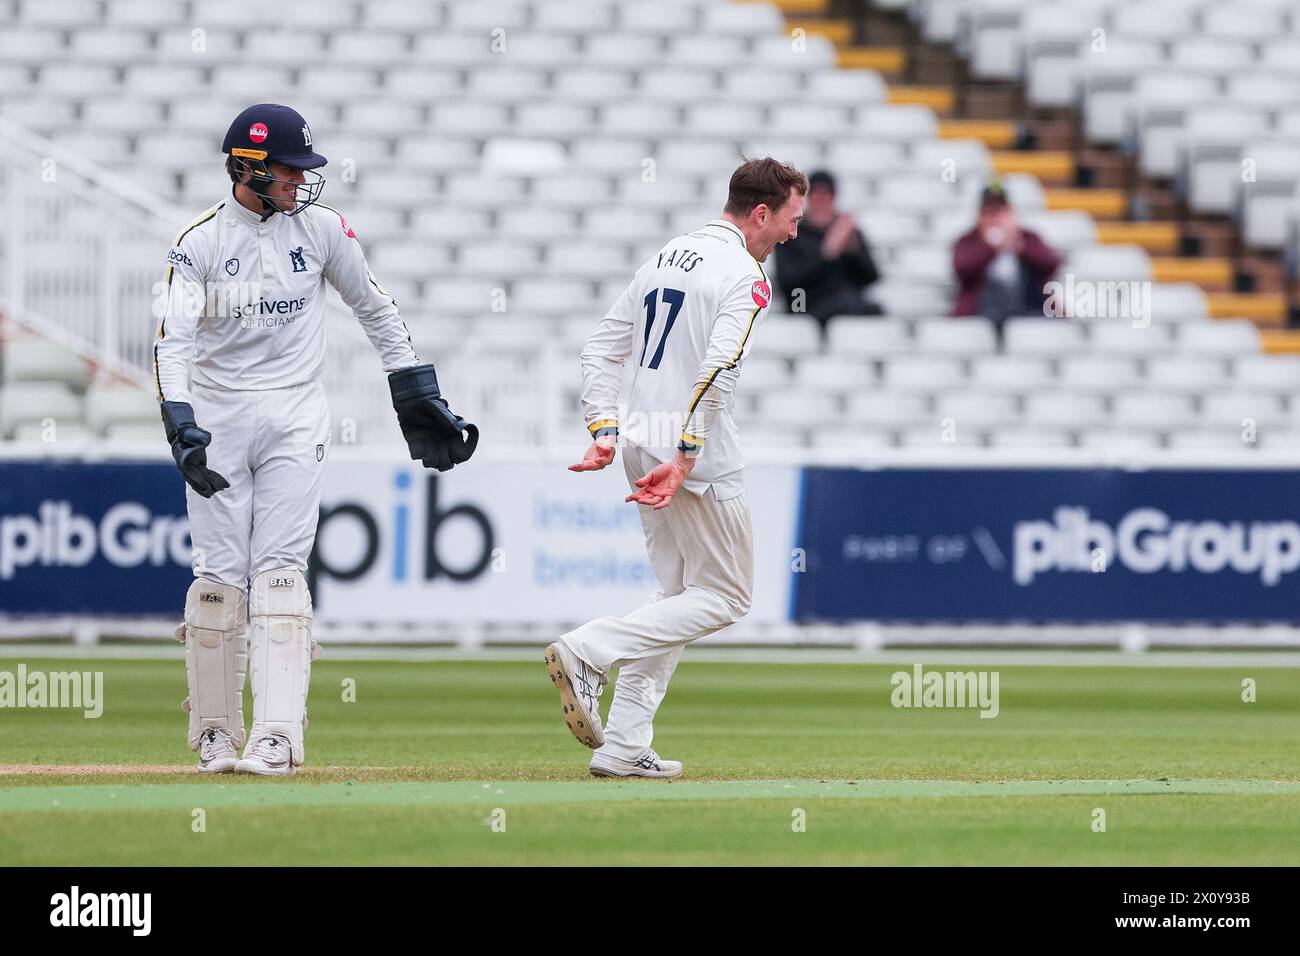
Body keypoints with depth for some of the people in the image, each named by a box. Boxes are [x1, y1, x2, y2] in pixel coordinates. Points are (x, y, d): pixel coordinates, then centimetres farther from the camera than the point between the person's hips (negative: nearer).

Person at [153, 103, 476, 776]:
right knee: (220, 574, -1)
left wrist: (418, 397, 12)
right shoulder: (199, 241, -6)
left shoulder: (321, 227, 2)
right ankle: (216, 736, 10)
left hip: (294, 420, 1)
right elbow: (173, 340, -15)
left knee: (280, 570, -9)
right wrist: (179, 425, -30)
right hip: (216, 417, -1)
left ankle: (276, 737, -17)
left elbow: (375, 310, 13)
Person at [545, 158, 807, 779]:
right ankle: (587, 652, -15)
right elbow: (719, 369, -23)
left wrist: (605, 432, 9)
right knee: (724, 599, 2)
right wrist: (685, 460, -26)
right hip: (695, 454, -8)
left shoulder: (662, 261, 17)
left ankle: (624, 747, 8)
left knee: (677, 594, 16)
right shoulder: (744, 274, -10)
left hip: (641, 448, 8)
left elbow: (600, 349, 16)